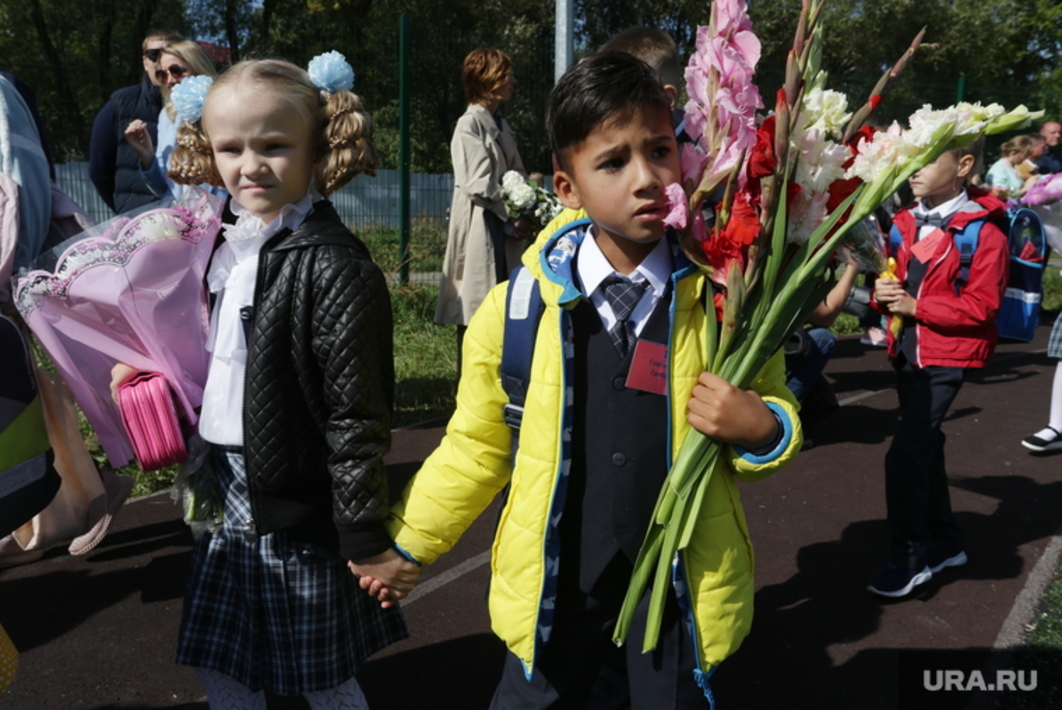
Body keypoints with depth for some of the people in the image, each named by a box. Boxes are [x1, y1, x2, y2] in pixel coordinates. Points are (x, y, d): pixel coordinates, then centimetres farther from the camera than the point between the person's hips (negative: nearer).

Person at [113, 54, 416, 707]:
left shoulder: (334, 268, -19)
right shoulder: (231, 247, 5)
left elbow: (358, 416, -19)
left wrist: (365, 538, -15)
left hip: (298, 514, -7)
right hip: (229, 499, 7)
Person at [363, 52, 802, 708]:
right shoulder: (515, 309, -10)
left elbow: (777, 418, 4)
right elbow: (476, 445, 3)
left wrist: (759, 427, -18)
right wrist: (406, 540, 7)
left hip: (680, 600, 1)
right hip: (552, 598, 0)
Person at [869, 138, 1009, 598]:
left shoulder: (984, 228, -13)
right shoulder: (907, 222, 7)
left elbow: (981, 305, -16)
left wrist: (916, 306, -21)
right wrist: (883, 293, -7)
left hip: (947, 354, -7)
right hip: (906, 349, 7)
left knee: (905, 452, -12)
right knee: (924, 446, 16)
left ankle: (910, 557, 4)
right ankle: (945, 542, 33)